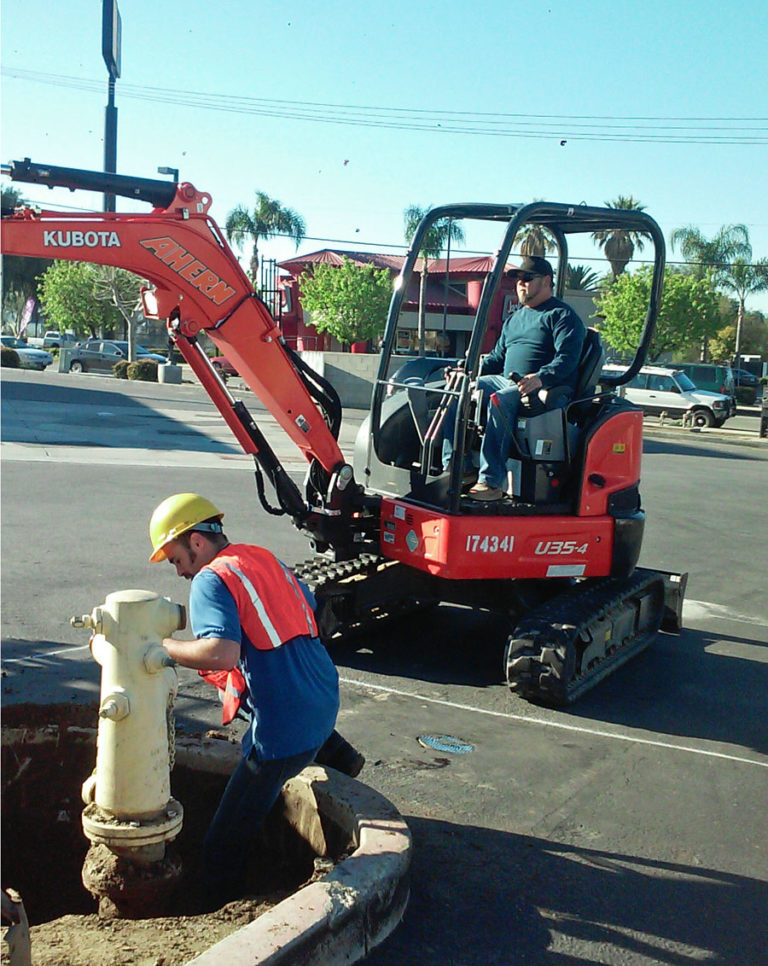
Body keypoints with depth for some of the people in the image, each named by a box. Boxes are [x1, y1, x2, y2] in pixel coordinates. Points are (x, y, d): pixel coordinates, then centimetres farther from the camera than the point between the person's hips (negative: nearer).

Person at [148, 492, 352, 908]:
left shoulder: (210, 580, -11)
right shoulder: (266, 560, 14)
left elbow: (222, 653, -27)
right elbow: (309, 608, 29)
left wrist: (157, 646, -16)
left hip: (284, 729, -9)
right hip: (325, 703, 9)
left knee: (223, 846, 2)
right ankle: (332, 749, 38)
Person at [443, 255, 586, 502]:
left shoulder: (562, 315, 2)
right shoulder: (514, 319, 27)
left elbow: (567, 357, -13)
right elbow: (497, 357, 29)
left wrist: (540, 377, -31)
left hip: (546, 389, -8)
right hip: (505, 381, 8)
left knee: (499, 400, -37)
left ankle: (492, 481, -39)